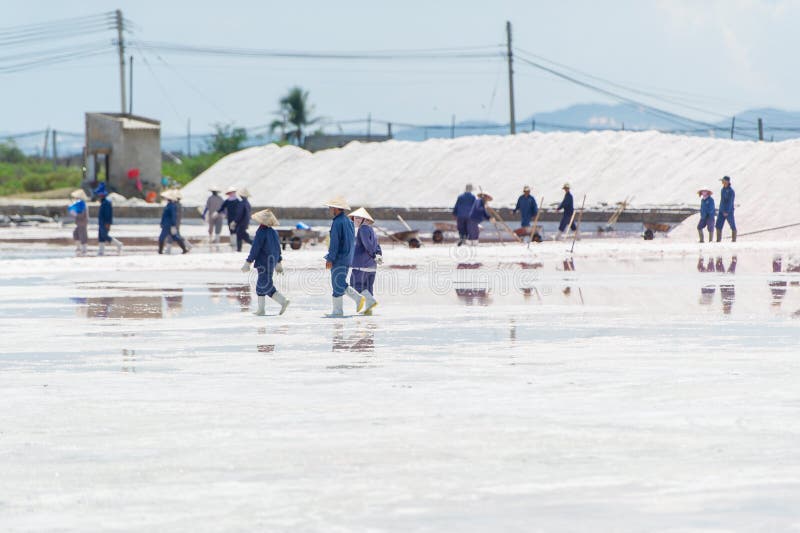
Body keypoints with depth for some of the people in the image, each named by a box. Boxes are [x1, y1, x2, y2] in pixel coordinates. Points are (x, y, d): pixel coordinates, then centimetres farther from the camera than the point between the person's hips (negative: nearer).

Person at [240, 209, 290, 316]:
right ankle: (261, 309, 11)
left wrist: (248, 263, -11)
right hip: (272, 262, 8)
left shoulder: (261, 233, -16)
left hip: (264, 263, -8)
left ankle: (283, 301, -10)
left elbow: (255, 249, -16)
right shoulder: (273, 232, 8)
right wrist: (279, 263, 25)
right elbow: (278, 248, 16)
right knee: (261, 285, 13)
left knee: (266, 286, -4)